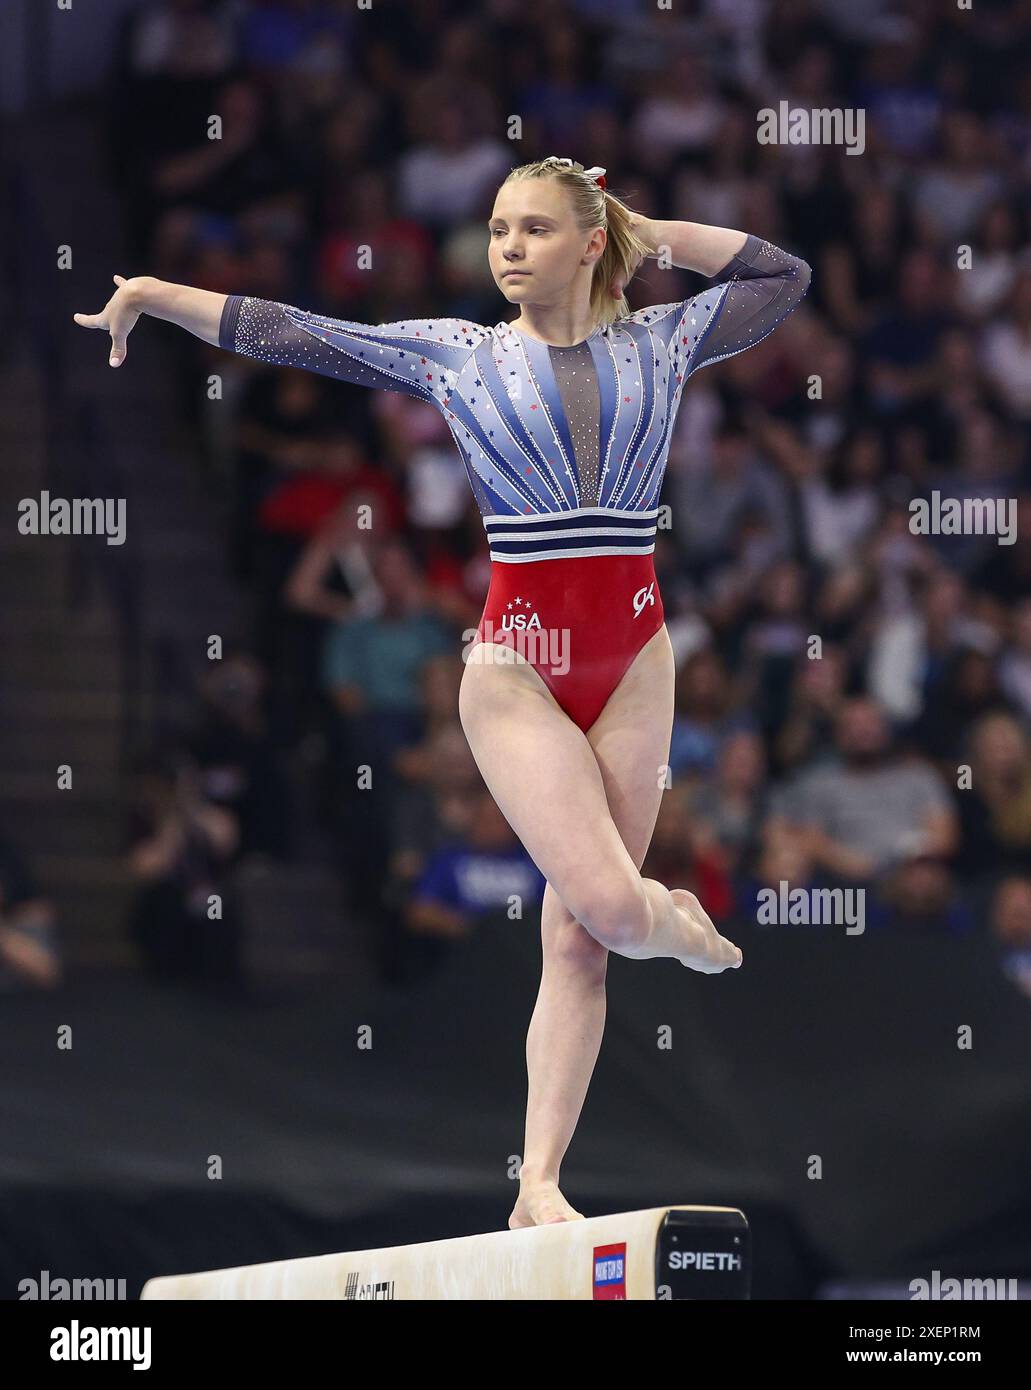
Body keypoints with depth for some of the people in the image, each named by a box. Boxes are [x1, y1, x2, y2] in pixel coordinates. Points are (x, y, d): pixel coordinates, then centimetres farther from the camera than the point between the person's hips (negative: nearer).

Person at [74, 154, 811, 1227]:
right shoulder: (454, 355, 4)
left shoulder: (657, 343, 9)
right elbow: (294, 335, 7)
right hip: (518, 665, -2)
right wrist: (158, 294, 7)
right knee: (611, 906, -18)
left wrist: (649, 232, 12)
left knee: (578, 938, 0)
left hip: (633, 664, 2)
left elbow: (783, 274, 18)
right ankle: (670, 920, 19)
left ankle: (539, 1183, 3)